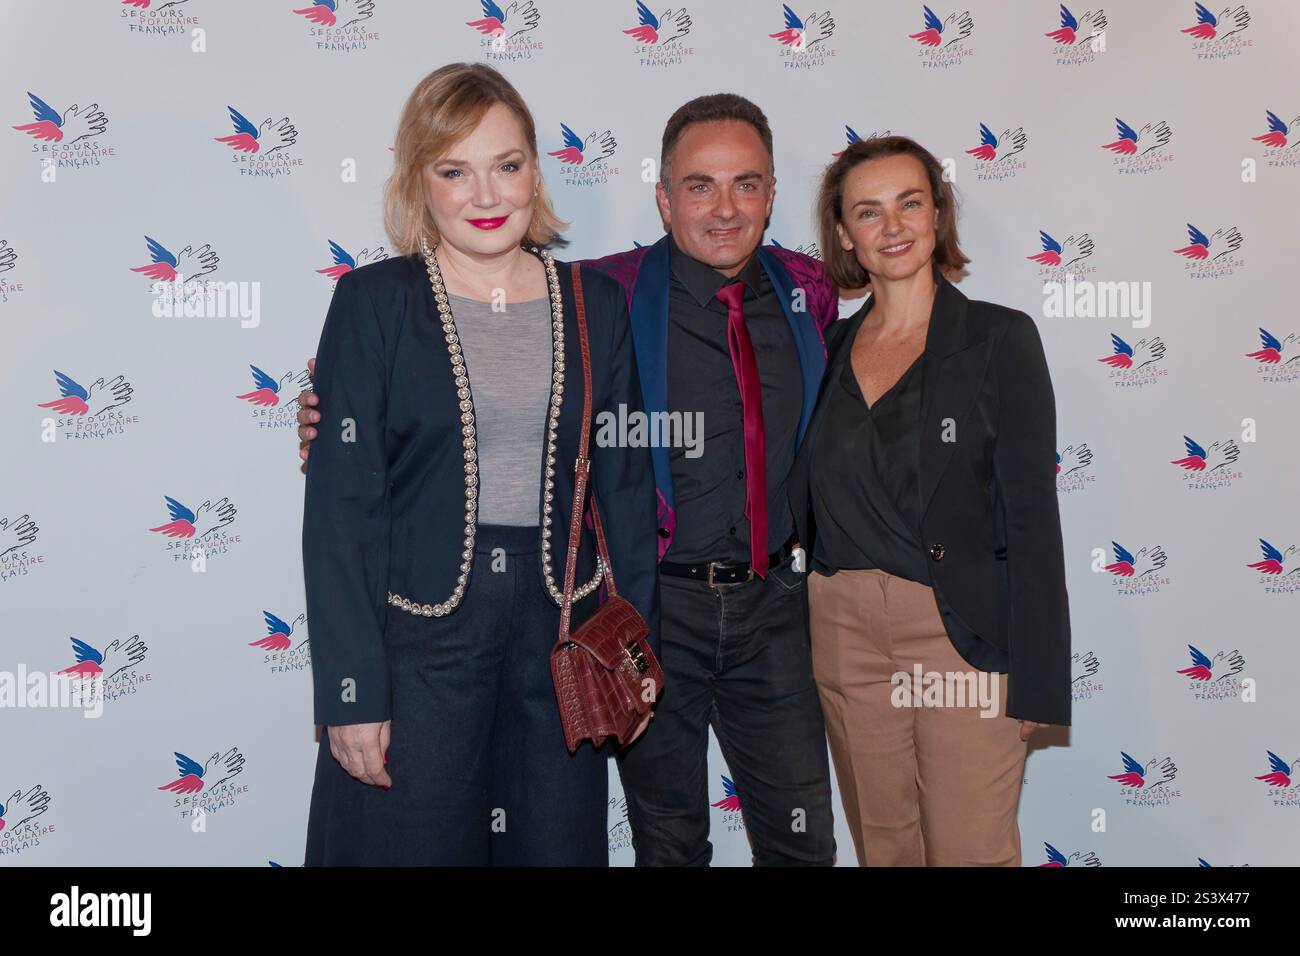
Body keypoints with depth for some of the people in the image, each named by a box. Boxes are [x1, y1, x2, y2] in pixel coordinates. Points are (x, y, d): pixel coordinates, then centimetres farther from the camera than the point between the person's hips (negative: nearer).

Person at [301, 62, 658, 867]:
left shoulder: (595, 302, 4)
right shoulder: (375, 302, -5)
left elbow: (626, 486, 7)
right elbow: (340, 505, -8)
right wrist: (351, 692, -11)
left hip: (559, 635, 3)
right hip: (417, 641, -2)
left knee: (557, 844, 15)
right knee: (413, 843, 11)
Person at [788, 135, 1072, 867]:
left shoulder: (999, 338, -4)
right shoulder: (829, 346, 9)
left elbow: (1031, 517, -8)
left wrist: (1035, 682, -12)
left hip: (962, 632, -4)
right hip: (845, 628, 4)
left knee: (972, 850, 1)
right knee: (882, 846, 15)